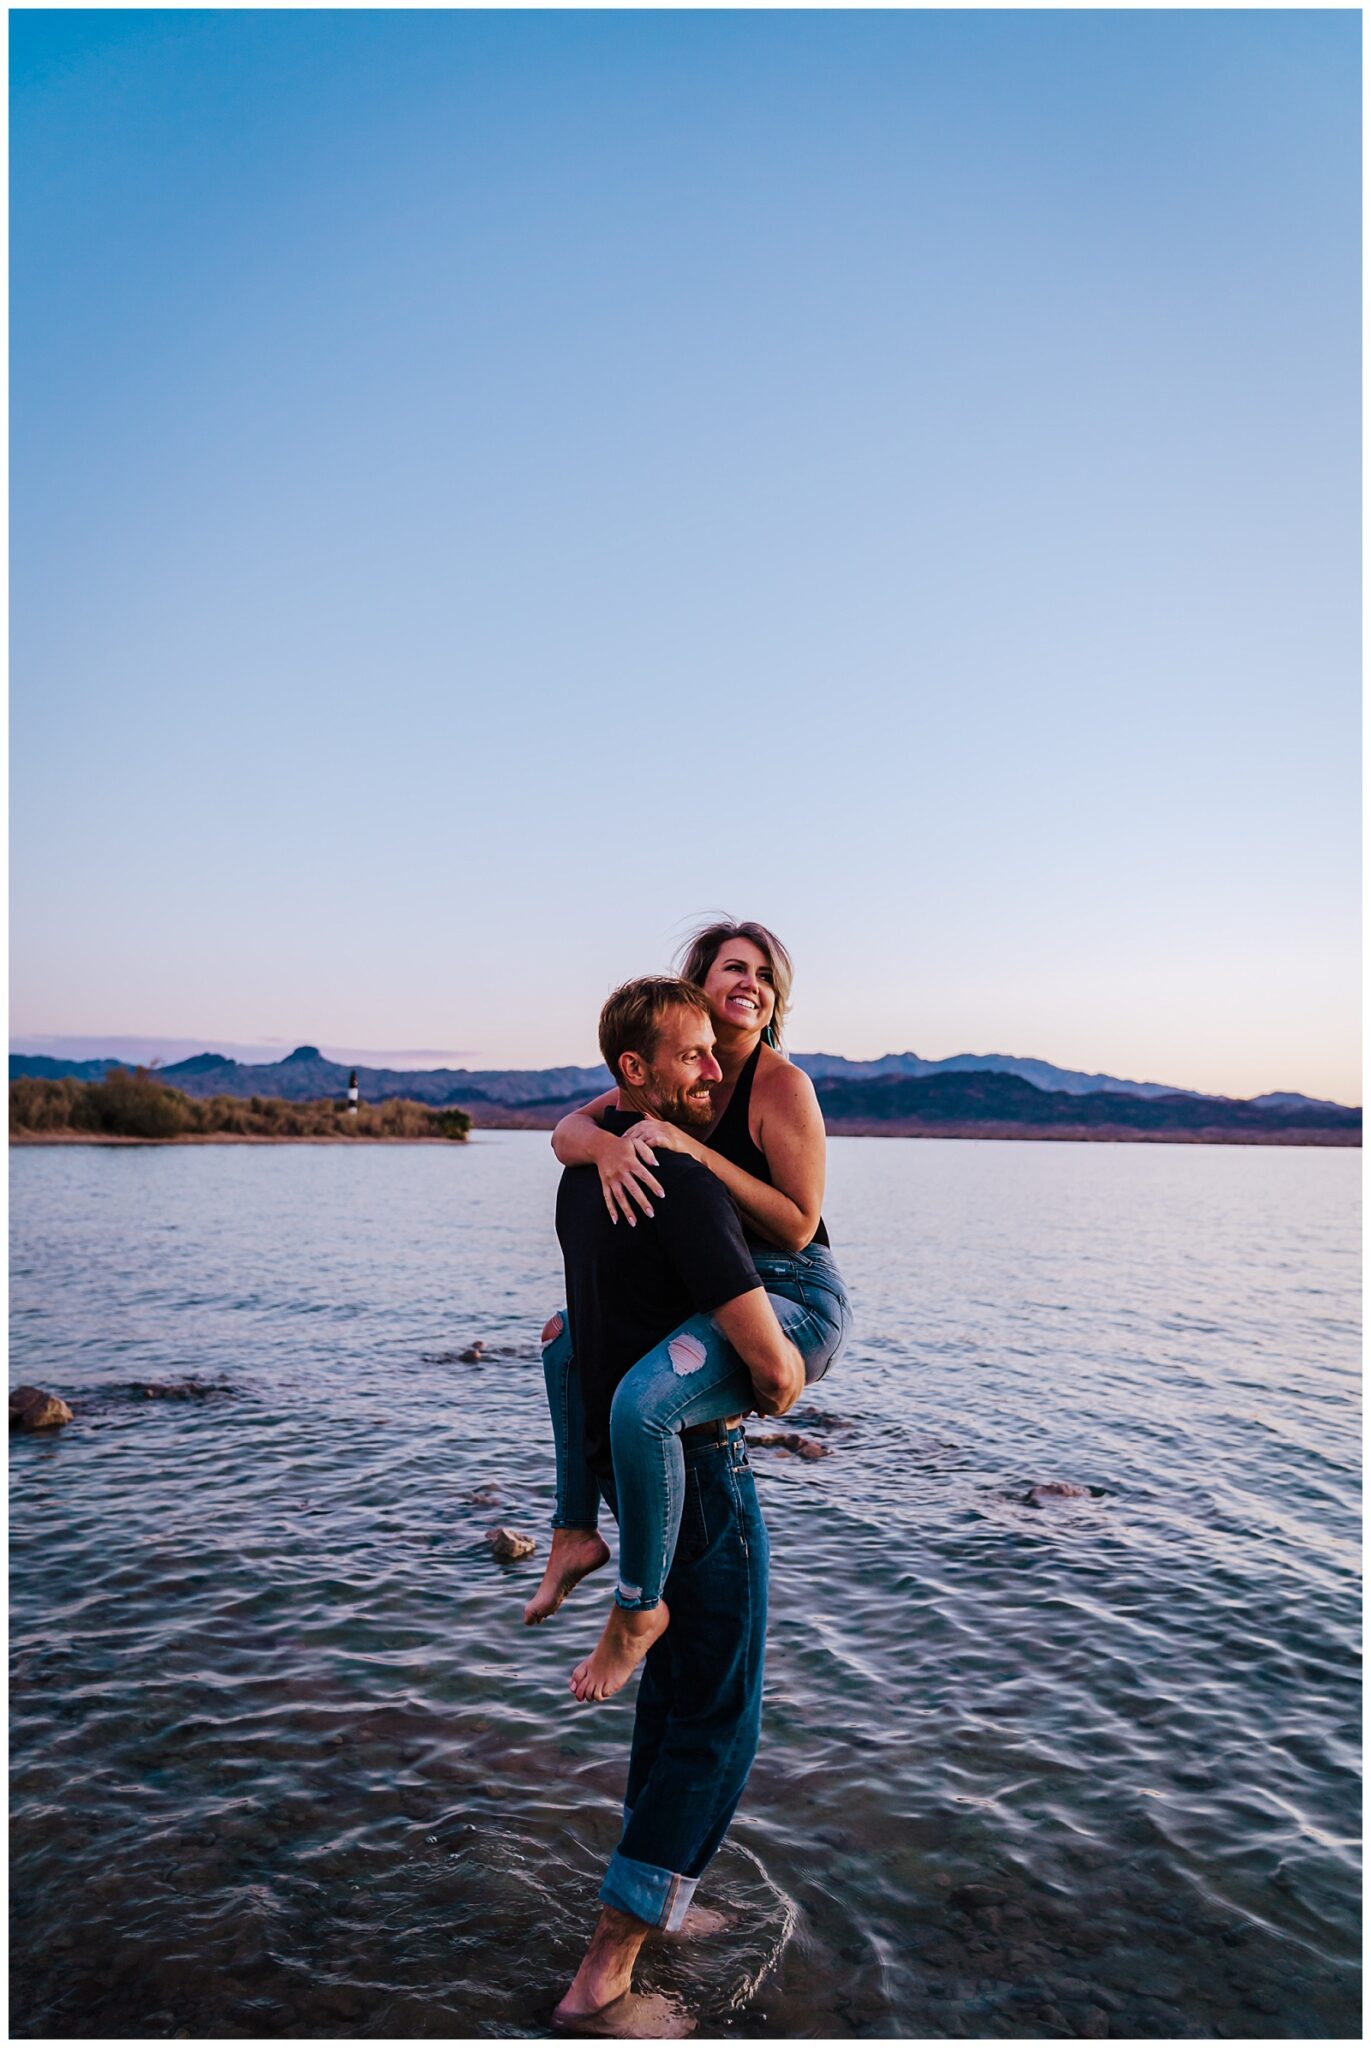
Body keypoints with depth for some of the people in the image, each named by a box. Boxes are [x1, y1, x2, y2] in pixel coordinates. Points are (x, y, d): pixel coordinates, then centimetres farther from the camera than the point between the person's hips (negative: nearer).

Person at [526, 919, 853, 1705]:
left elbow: (796, 1227, -20)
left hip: (797, 1302, -9)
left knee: (642, 1402, -30)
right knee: (568, 1343, 19)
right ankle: (576, 1533, 24)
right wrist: (610, 1145, -24)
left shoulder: (782, 1085, -16)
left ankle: (638, 1606, -6)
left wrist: (692, 1148, -26)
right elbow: (568, 1130, 1)